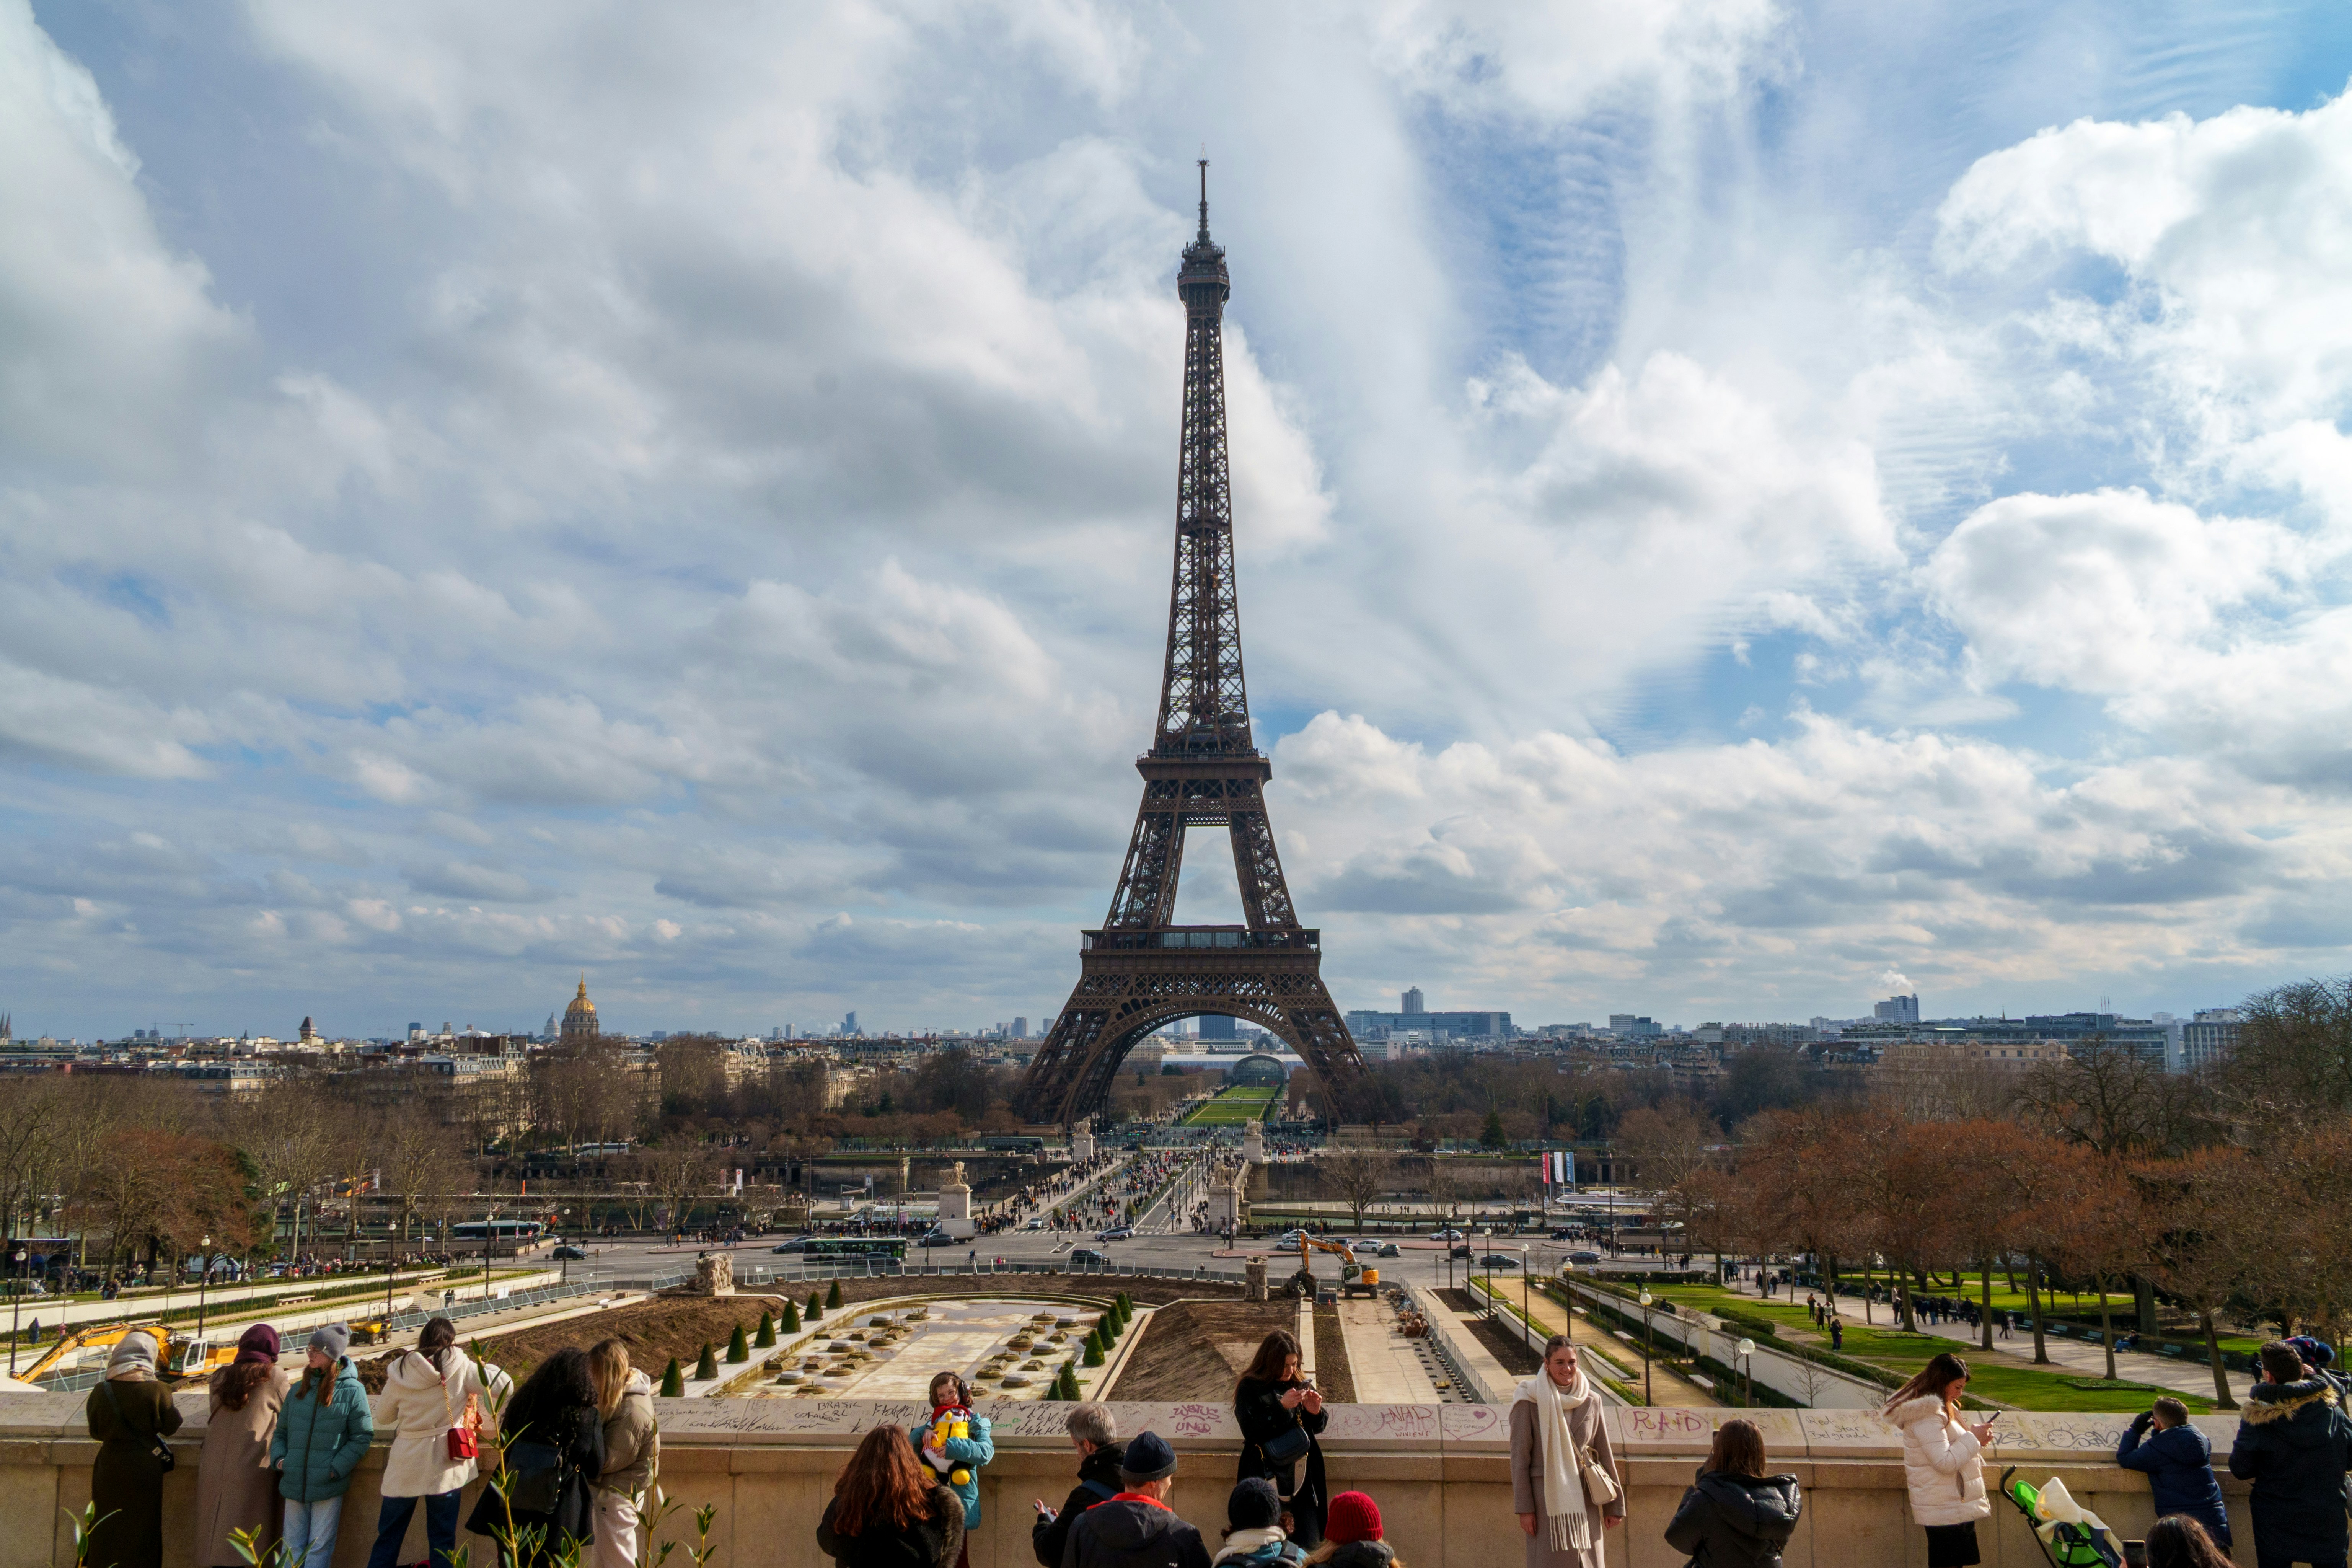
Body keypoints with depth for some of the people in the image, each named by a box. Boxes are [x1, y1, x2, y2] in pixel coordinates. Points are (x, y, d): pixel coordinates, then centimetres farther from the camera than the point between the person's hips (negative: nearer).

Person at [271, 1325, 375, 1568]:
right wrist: (279, 1458, 0)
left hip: (328, 1487, -5)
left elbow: (362, 1436, -5)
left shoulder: (352, 1391, -6)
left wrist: (336, 1469, -12)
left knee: (319, 1547, 0)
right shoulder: (298, 1391, 9)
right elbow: (281, 1431, 18)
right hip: (294, 1484, 5)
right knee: (292, 1548, 9)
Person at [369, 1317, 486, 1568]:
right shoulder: (459, 1366, -8)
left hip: (406, 1464, 2)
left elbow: (385, 1415, 9)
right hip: (444, 1465, -1)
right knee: (442, 1540, 8)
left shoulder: (400, 1370, -2)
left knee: (388, 1537, 17)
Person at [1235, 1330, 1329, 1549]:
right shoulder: (1250, 1388, -4)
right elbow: (1250, 1430, -13)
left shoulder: (1300, 1385, 9)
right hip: (1267, 1479, -3)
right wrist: (1282, 1406, -20)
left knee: (1309, 1547, 0)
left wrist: (1316, 1412, -8)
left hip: (1302, 1479, 4)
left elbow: (1319, 1427, 15)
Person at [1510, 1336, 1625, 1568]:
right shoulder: (1530, 1400, -7)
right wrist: (1524, 1508, -10)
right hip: (1546, 1498, -4)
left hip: (1583, 1498, 4)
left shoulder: (1591, 1401, 4)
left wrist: (1613, 1505, 11)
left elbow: (1604, 1454, 10)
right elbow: (1519, 1456, -6)